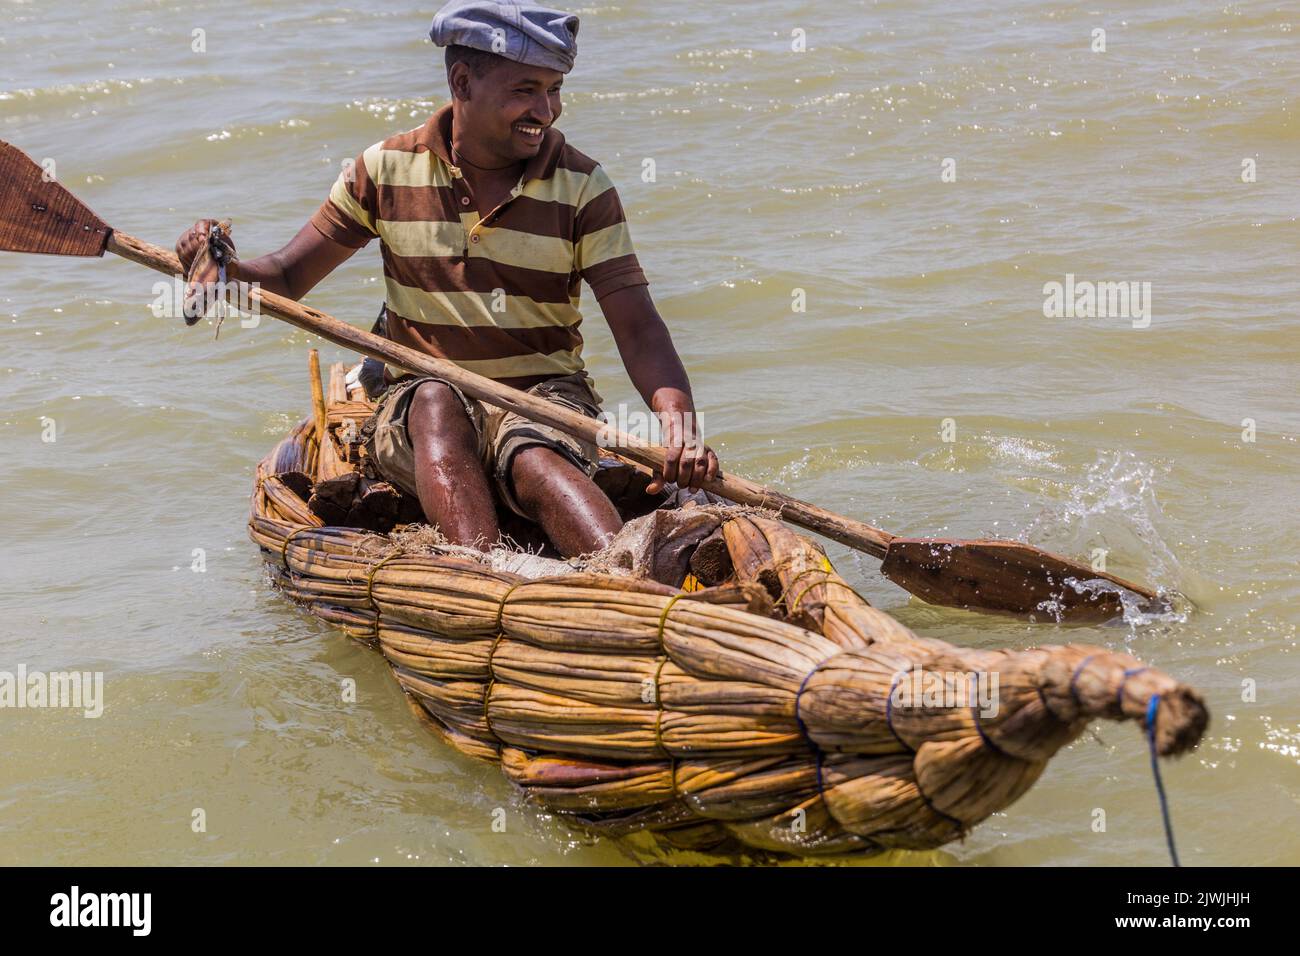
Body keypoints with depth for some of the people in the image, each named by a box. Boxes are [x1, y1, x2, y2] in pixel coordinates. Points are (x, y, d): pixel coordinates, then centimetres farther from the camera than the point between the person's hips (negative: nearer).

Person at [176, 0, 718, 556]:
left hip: (545, 400, 0)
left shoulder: (583, 187, 0)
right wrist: (225, 269, -17)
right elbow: (288, 279, 7)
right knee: (437, 403, -35)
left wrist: (677, 414, -27)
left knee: (534, 461, -35)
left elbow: (637, 328, -7)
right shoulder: (387, 170, 2)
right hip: (419, 405, 1)